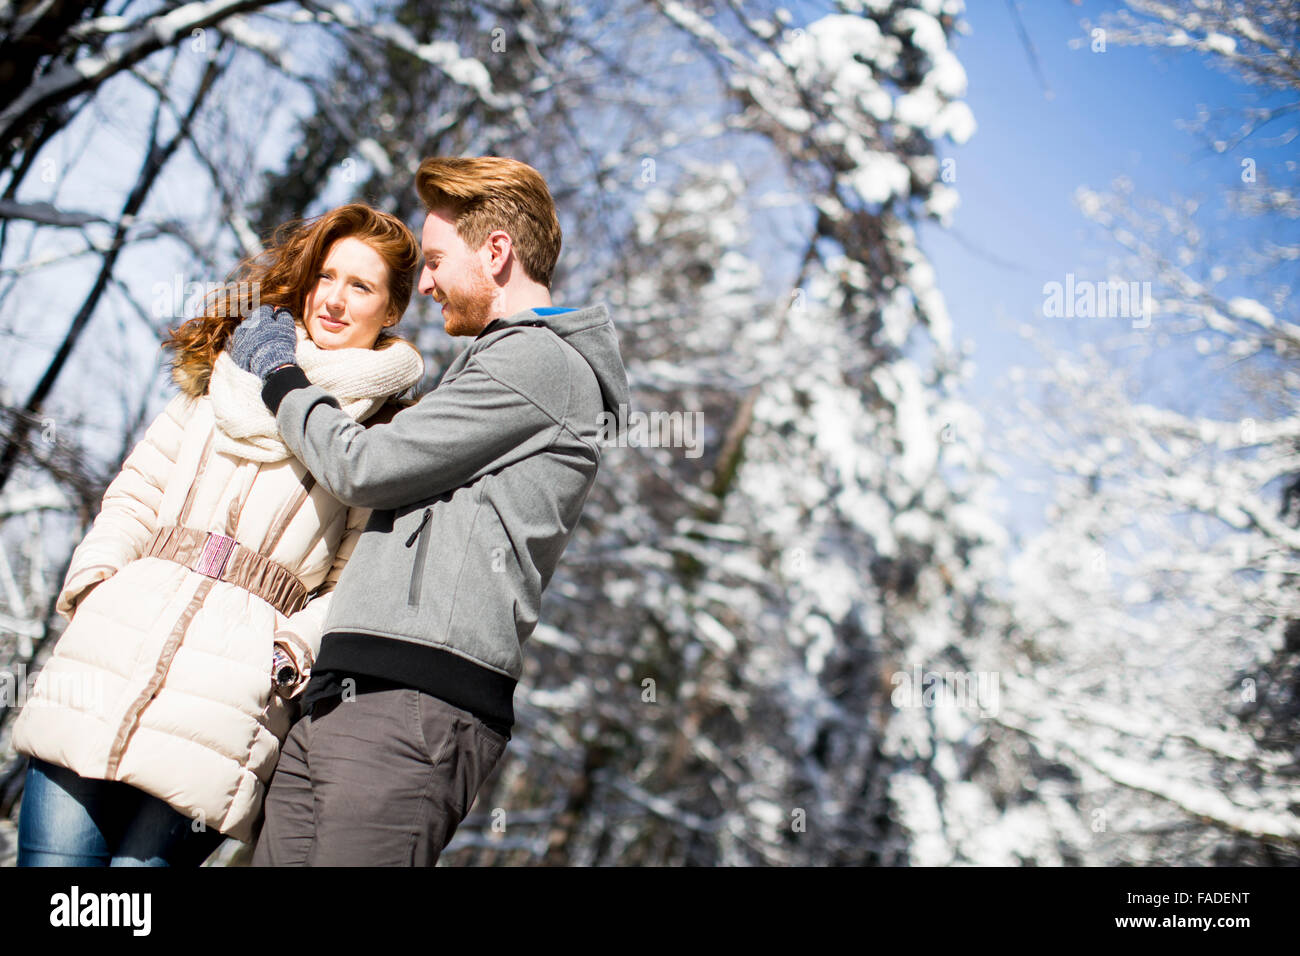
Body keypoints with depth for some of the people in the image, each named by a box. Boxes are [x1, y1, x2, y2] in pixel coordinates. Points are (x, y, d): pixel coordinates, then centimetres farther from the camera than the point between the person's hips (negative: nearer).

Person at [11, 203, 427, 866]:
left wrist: (291, 651, -13)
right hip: (109, 654, 3)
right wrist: (92, 578, 5)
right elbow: (137, 493, 20)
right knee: (53, 854, -2)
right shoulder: (225, 375, 20)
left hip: (225, 700, -3)